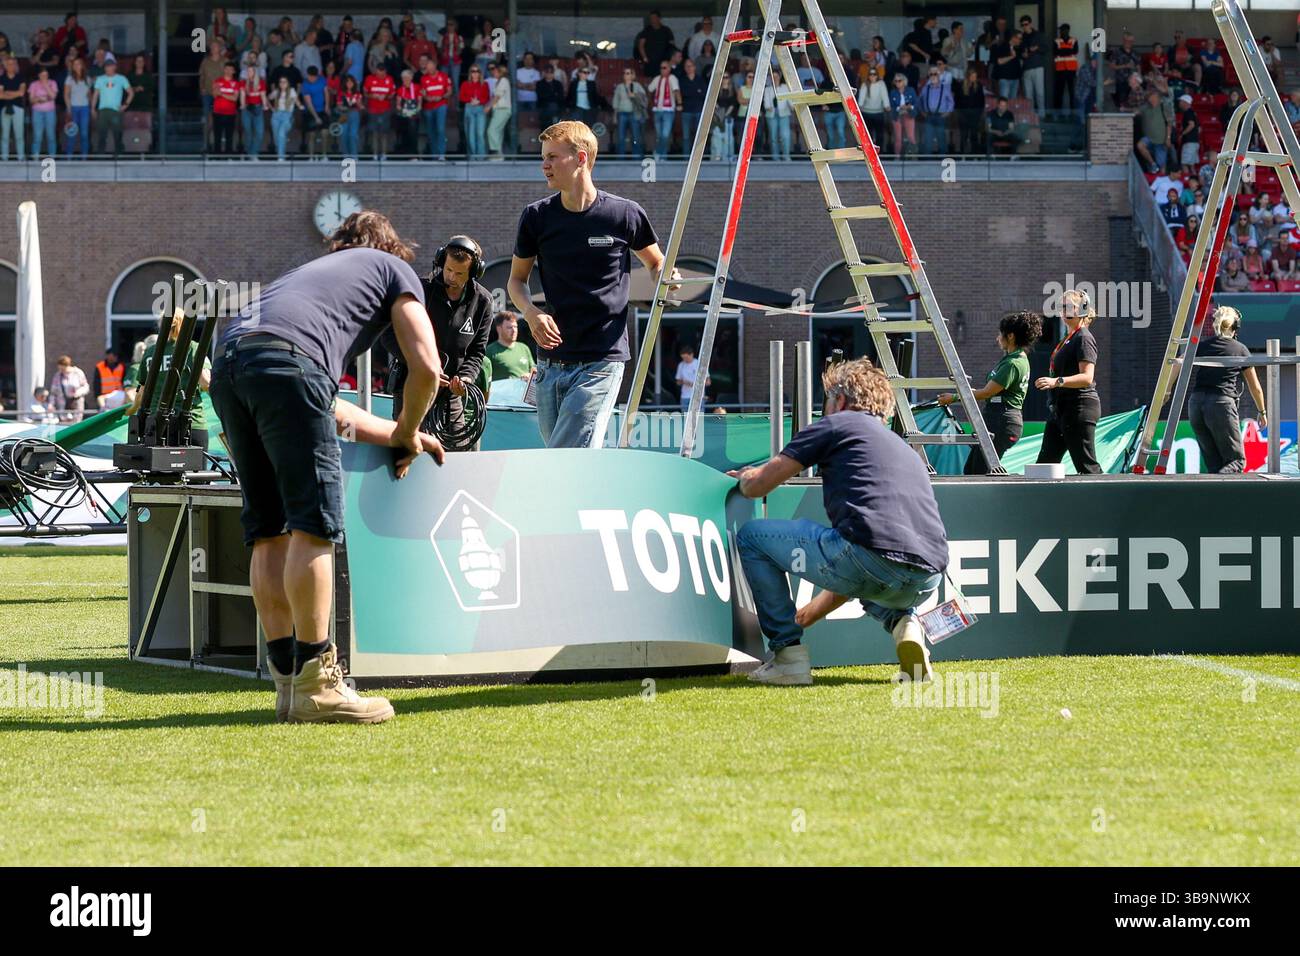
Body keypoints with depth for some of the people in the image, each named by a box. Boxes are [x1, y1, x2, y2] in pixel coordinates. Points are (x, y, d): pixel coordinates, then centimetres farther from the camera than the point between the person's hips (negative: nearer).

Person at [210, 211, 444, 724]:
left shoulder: (313, 270, 43)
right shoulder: (395, 269, 26)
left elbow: (327, 409, 48)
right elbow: (426, 367, 13)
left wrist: (392, 432, 55)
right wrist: (406, 434, 30)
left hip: (227, 359, 7)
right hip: (287, 359, -7)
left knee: (269, 531, 11)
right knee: (315, 524, -6)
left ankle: (288, 682, 11)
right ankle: (315, 686, -9)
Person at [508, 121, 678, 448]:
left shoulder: (625, 214, -3)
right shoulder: (536, 217, 4)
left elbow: (655, 263, 15)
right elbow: (517, 279, 15)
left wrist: (664, 281, -9)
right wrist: (531, 313, -6)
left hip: (601, 363, -5)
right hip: (551, 363, 5)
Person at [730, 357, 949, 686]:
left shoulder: (835, 425, 15)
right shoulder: (904, 448, 34)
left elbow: (756, 486, 16)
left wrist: (744, 477, 42)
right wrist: (814, 611, 50)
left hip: (866, 558, -7)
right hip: (927, 582, 7)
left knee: (752, 536, 15)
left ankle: (788, 654, 10)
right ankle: (904, 622, 10)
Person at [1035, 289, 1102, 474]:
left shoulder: (1083, 339, -11)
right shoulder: (1067, 339, 19)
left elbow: (1087, 377, -23)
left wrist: (1057, 382, -33)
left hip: (1079, 408, -11)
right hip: (1061, 408, 11)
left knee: (1087, 466, -10)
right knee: (1045, 463, 8)